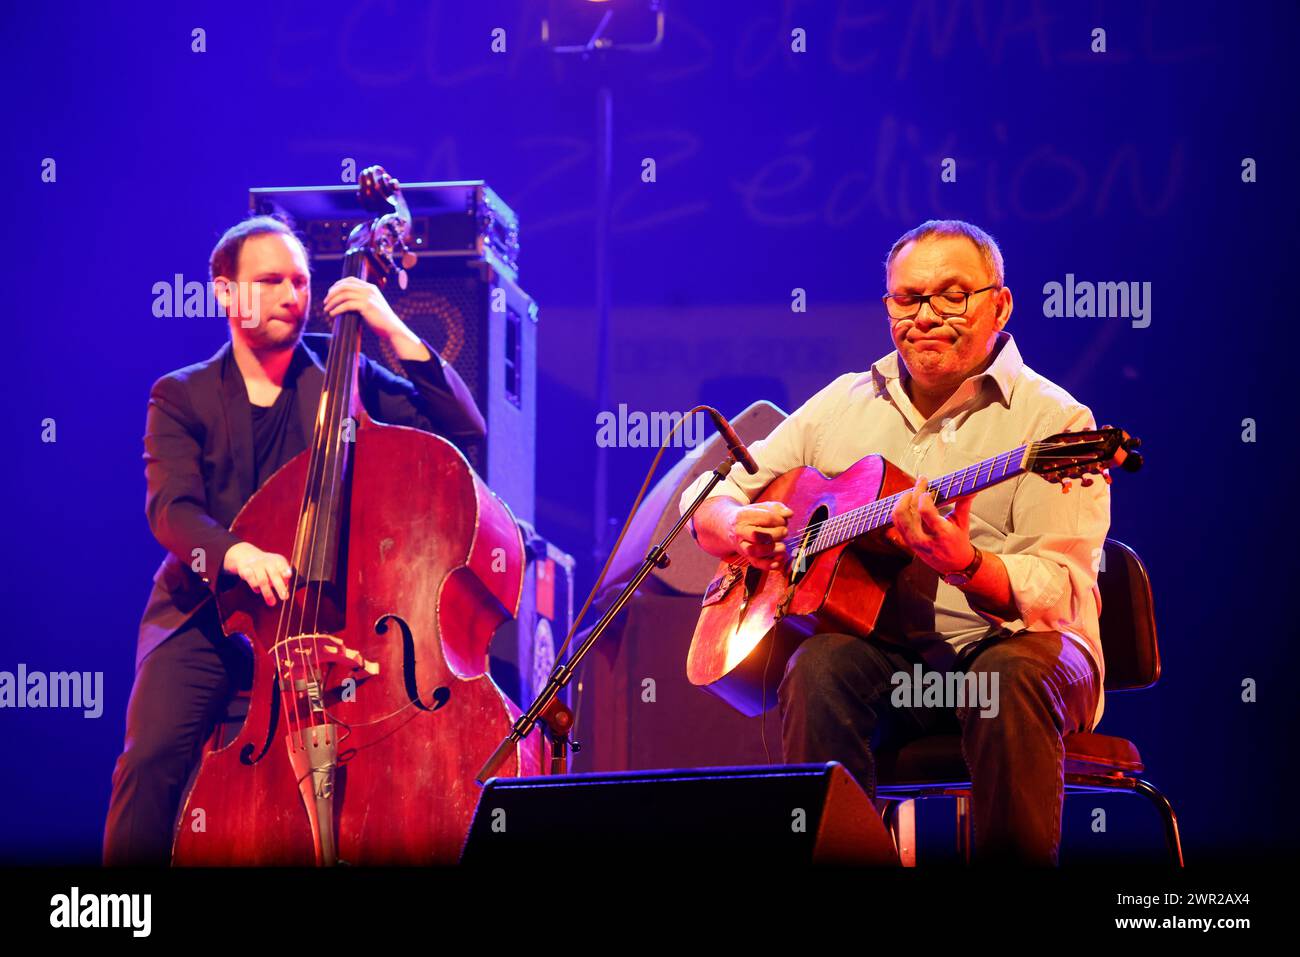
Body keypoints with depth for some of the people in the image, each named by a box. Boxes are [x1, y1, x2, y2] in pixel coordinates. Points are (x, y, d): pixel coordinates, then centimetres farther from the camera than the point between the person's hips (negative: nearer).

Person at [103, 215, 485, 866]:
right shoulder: (181, 396, 10)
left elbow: (464, 429, 4)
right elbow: (170, 509, -6)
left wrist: (396, 333, -5)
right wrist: (235, 554, -28)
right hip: (206, 615, 0)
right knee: (154, 753, -24)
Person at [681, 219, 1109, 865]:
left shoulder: (1051, 419, -4)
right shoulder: (845, 402, 13)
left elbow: (1060, 592, -15)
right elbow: (711, 497, 18)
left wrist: (965, 565, -37)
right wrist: (739, 526, -7)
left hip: (1005, 641, -3)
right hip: (879, 650, 3)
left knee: (1015, 673, -36)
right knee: (820, 667, -29)